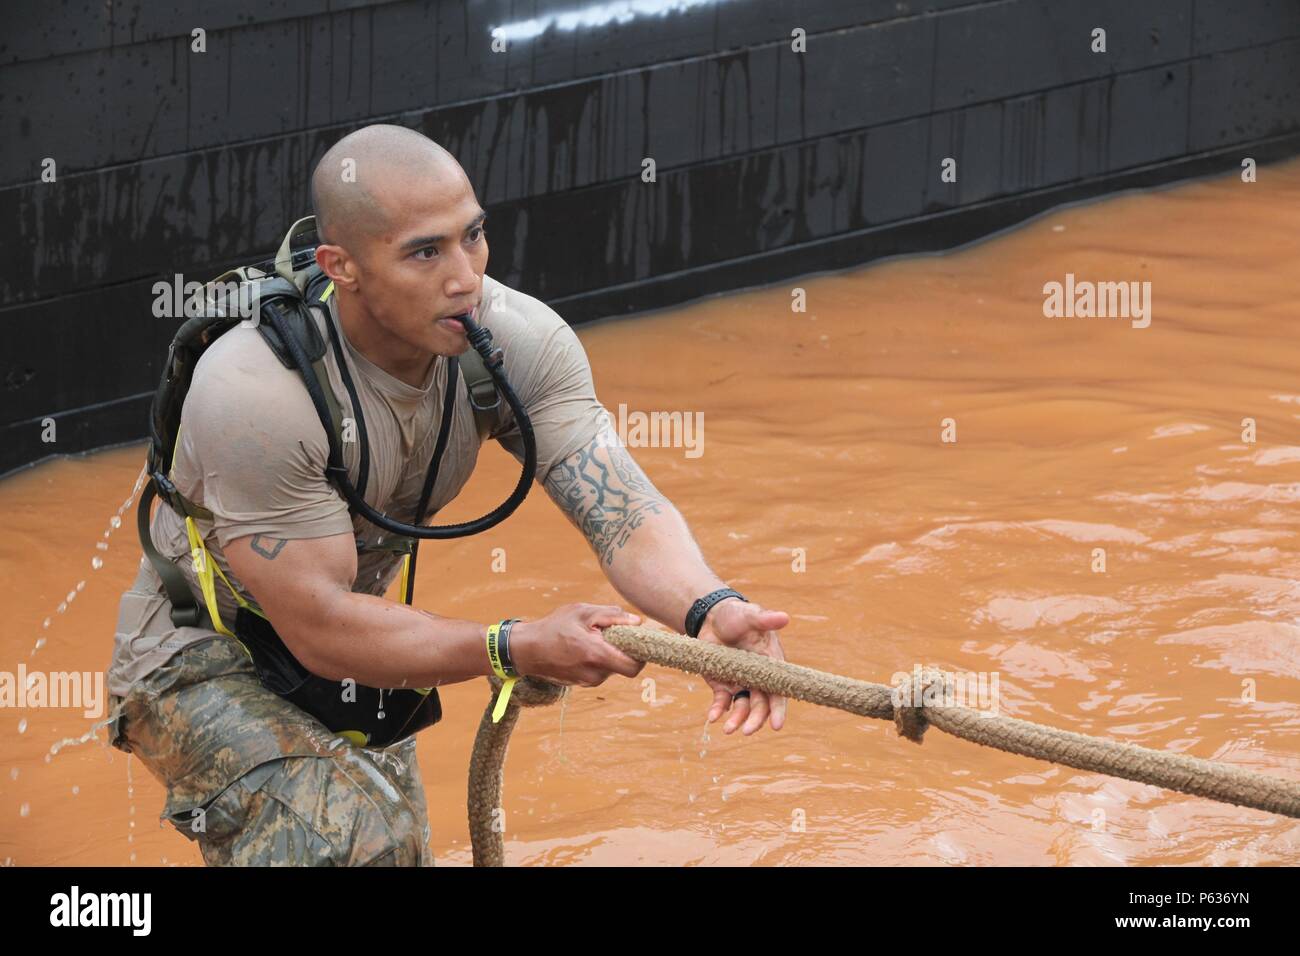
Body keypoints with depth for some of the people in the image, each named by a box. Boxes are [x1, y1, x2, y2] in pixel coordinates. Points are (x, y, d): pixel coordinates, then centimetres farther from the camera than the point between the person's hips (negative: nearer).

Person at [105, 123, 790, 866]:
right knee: (353, 835, -33)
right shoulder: (255, 393, -35)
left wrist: (712, 607, -51)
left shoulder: (519, 342, -19)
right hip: (200, 665, -7)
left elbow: (623, 505, -29)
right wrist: (521, 648, -43)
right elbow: (320, 628, -33)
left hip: (350, 662, 7)